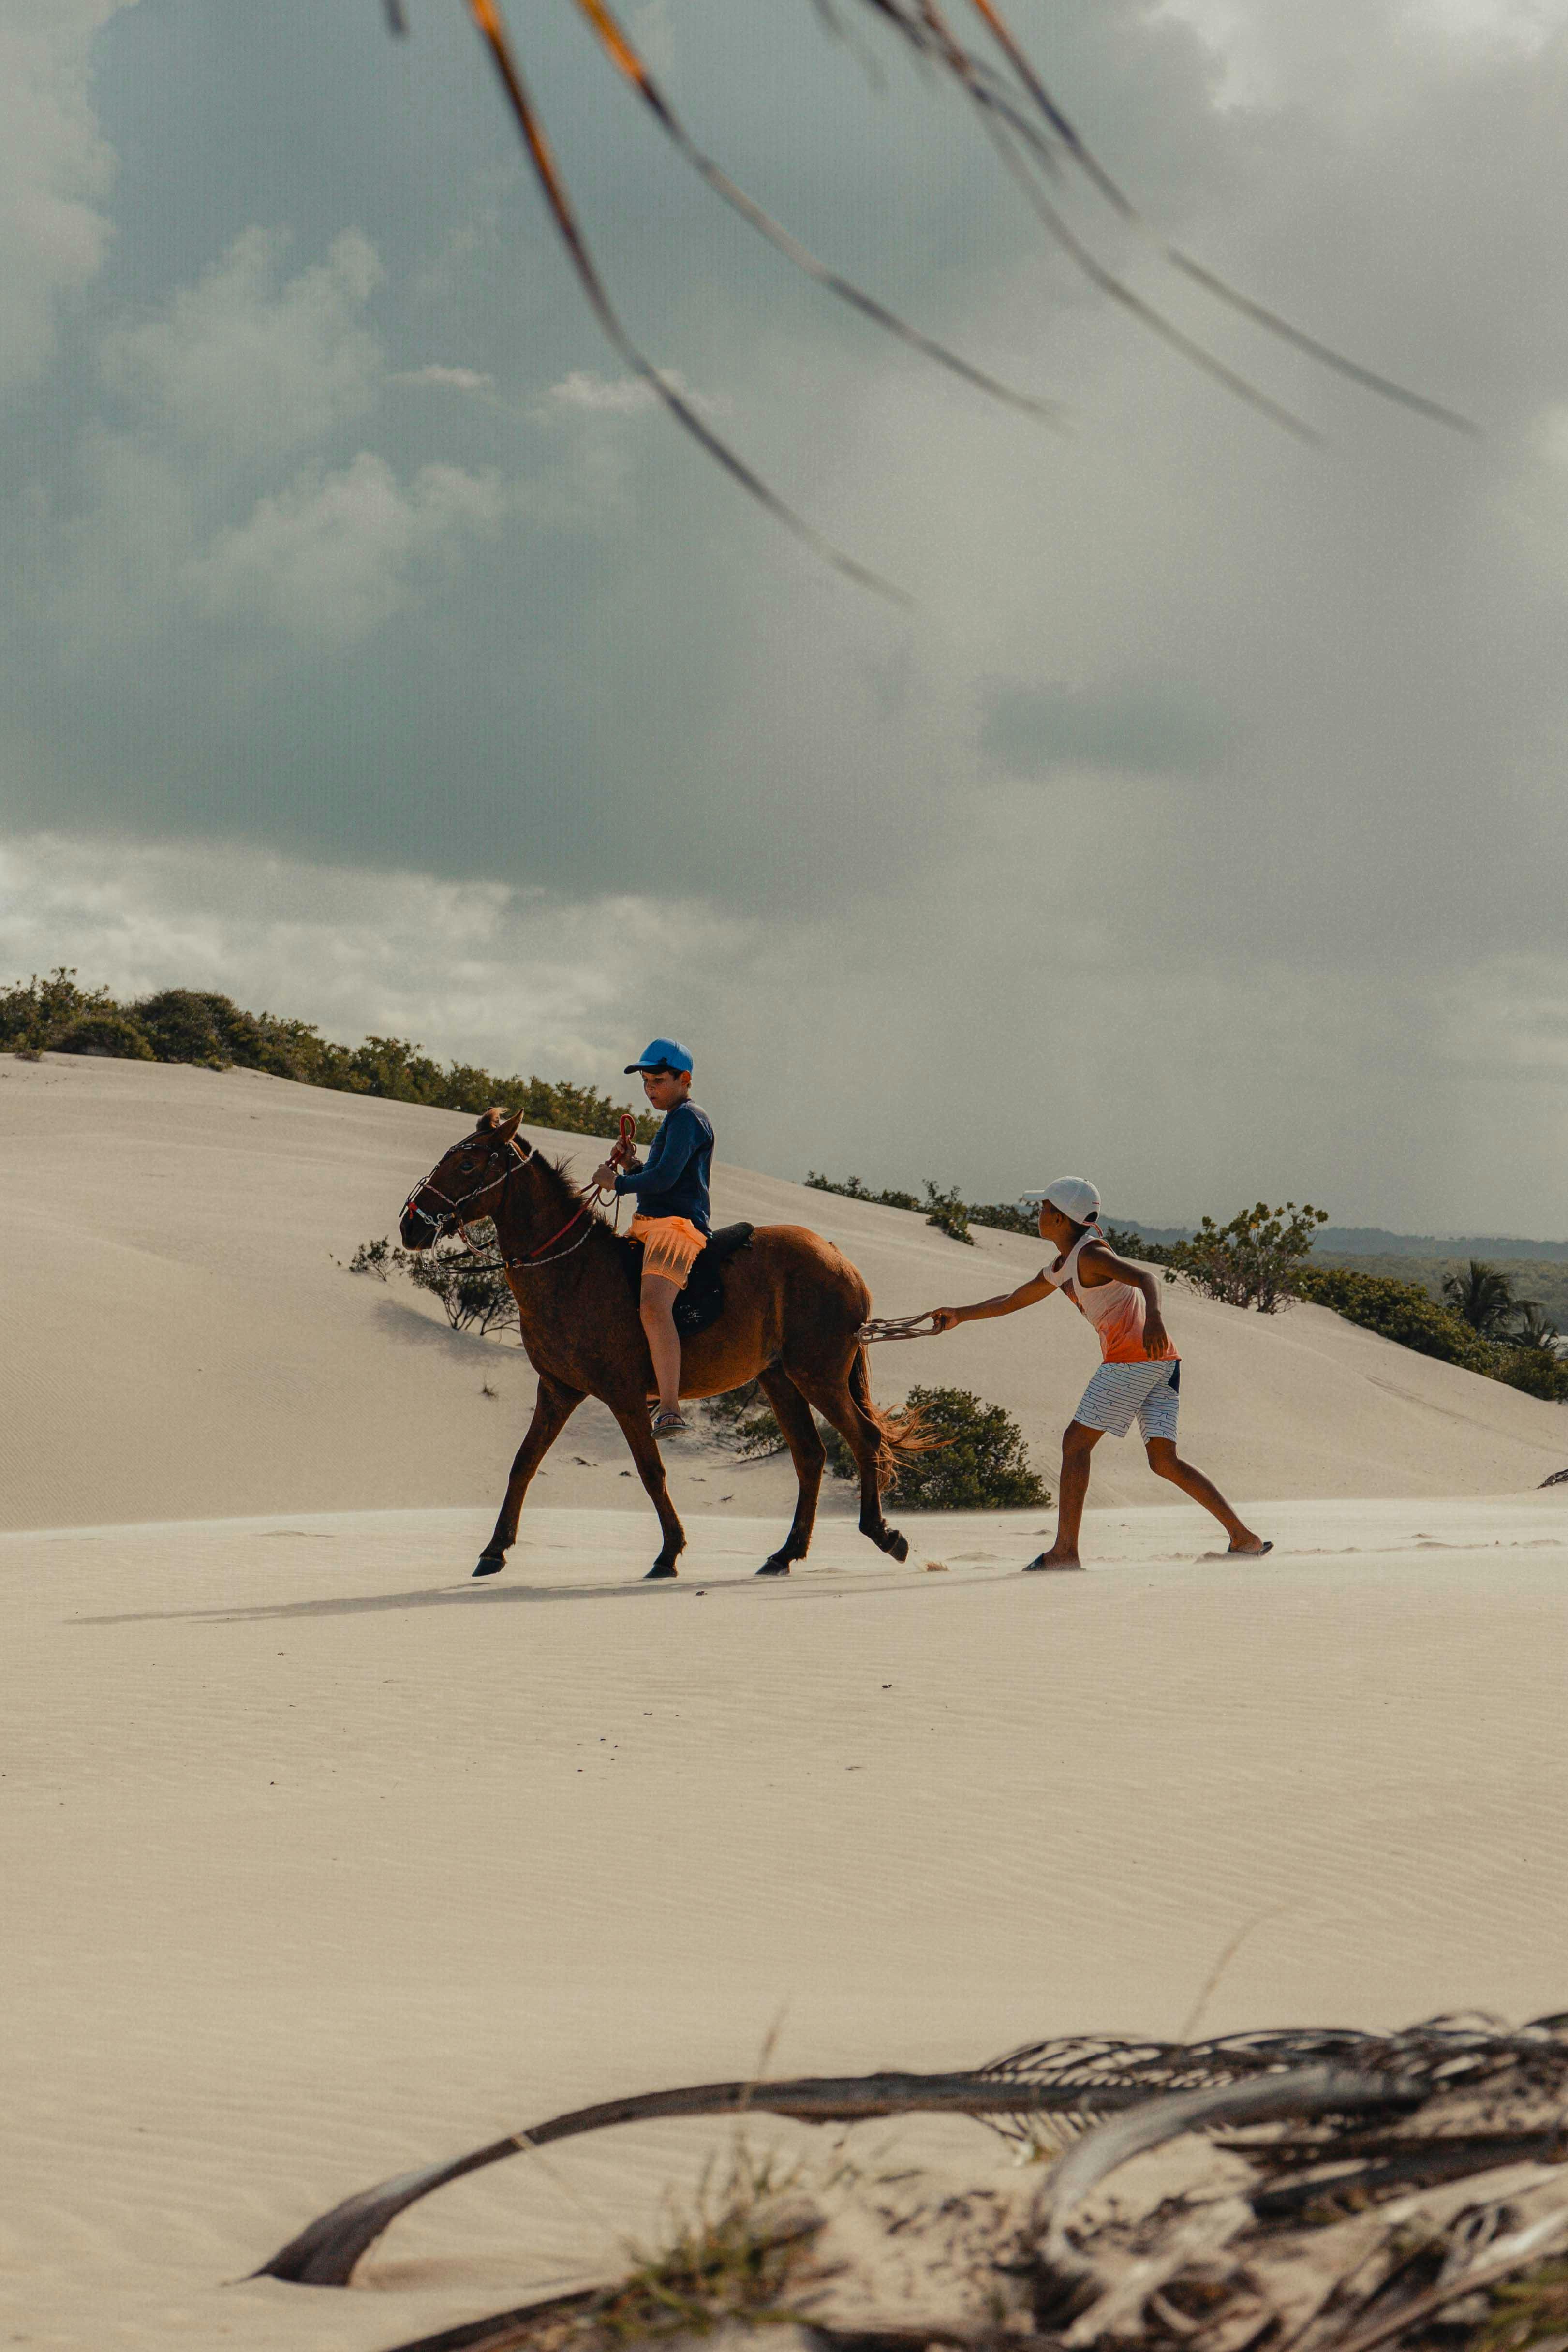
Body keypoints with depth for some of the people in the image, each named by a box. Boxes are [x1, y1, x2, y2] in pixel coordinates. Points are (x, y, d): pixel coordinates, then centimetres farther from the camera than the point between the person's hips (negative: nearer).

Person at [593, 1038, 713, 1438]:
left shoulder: (686, 1118, -7)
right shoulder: (676, 1120, 25)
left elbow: (665, 1178, -17)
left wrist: (618, 1183, -5)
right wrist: (635, 1168, 11)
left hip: (677, 1225, -12)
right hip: (648, 1225, 12)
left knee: (654, 1307, -30)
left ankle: (670, 1410, -40)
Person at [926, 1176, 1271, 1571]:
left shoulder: (1090, 1255, -6)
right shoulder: (1060, 1269, 23)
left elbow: (1145, 1278, -22)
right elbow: (1012, 1301, 37)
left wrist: (1153, 1317, -42)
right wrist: (960, 1314, 41)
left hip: (1133, 1356, -9)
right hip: (1161, 1362, 9)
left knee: (1076, 1442, -5)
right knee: (1163, 1461, 4)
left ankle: (1065, 1551, -8)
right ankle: (1242, 1535, -2)